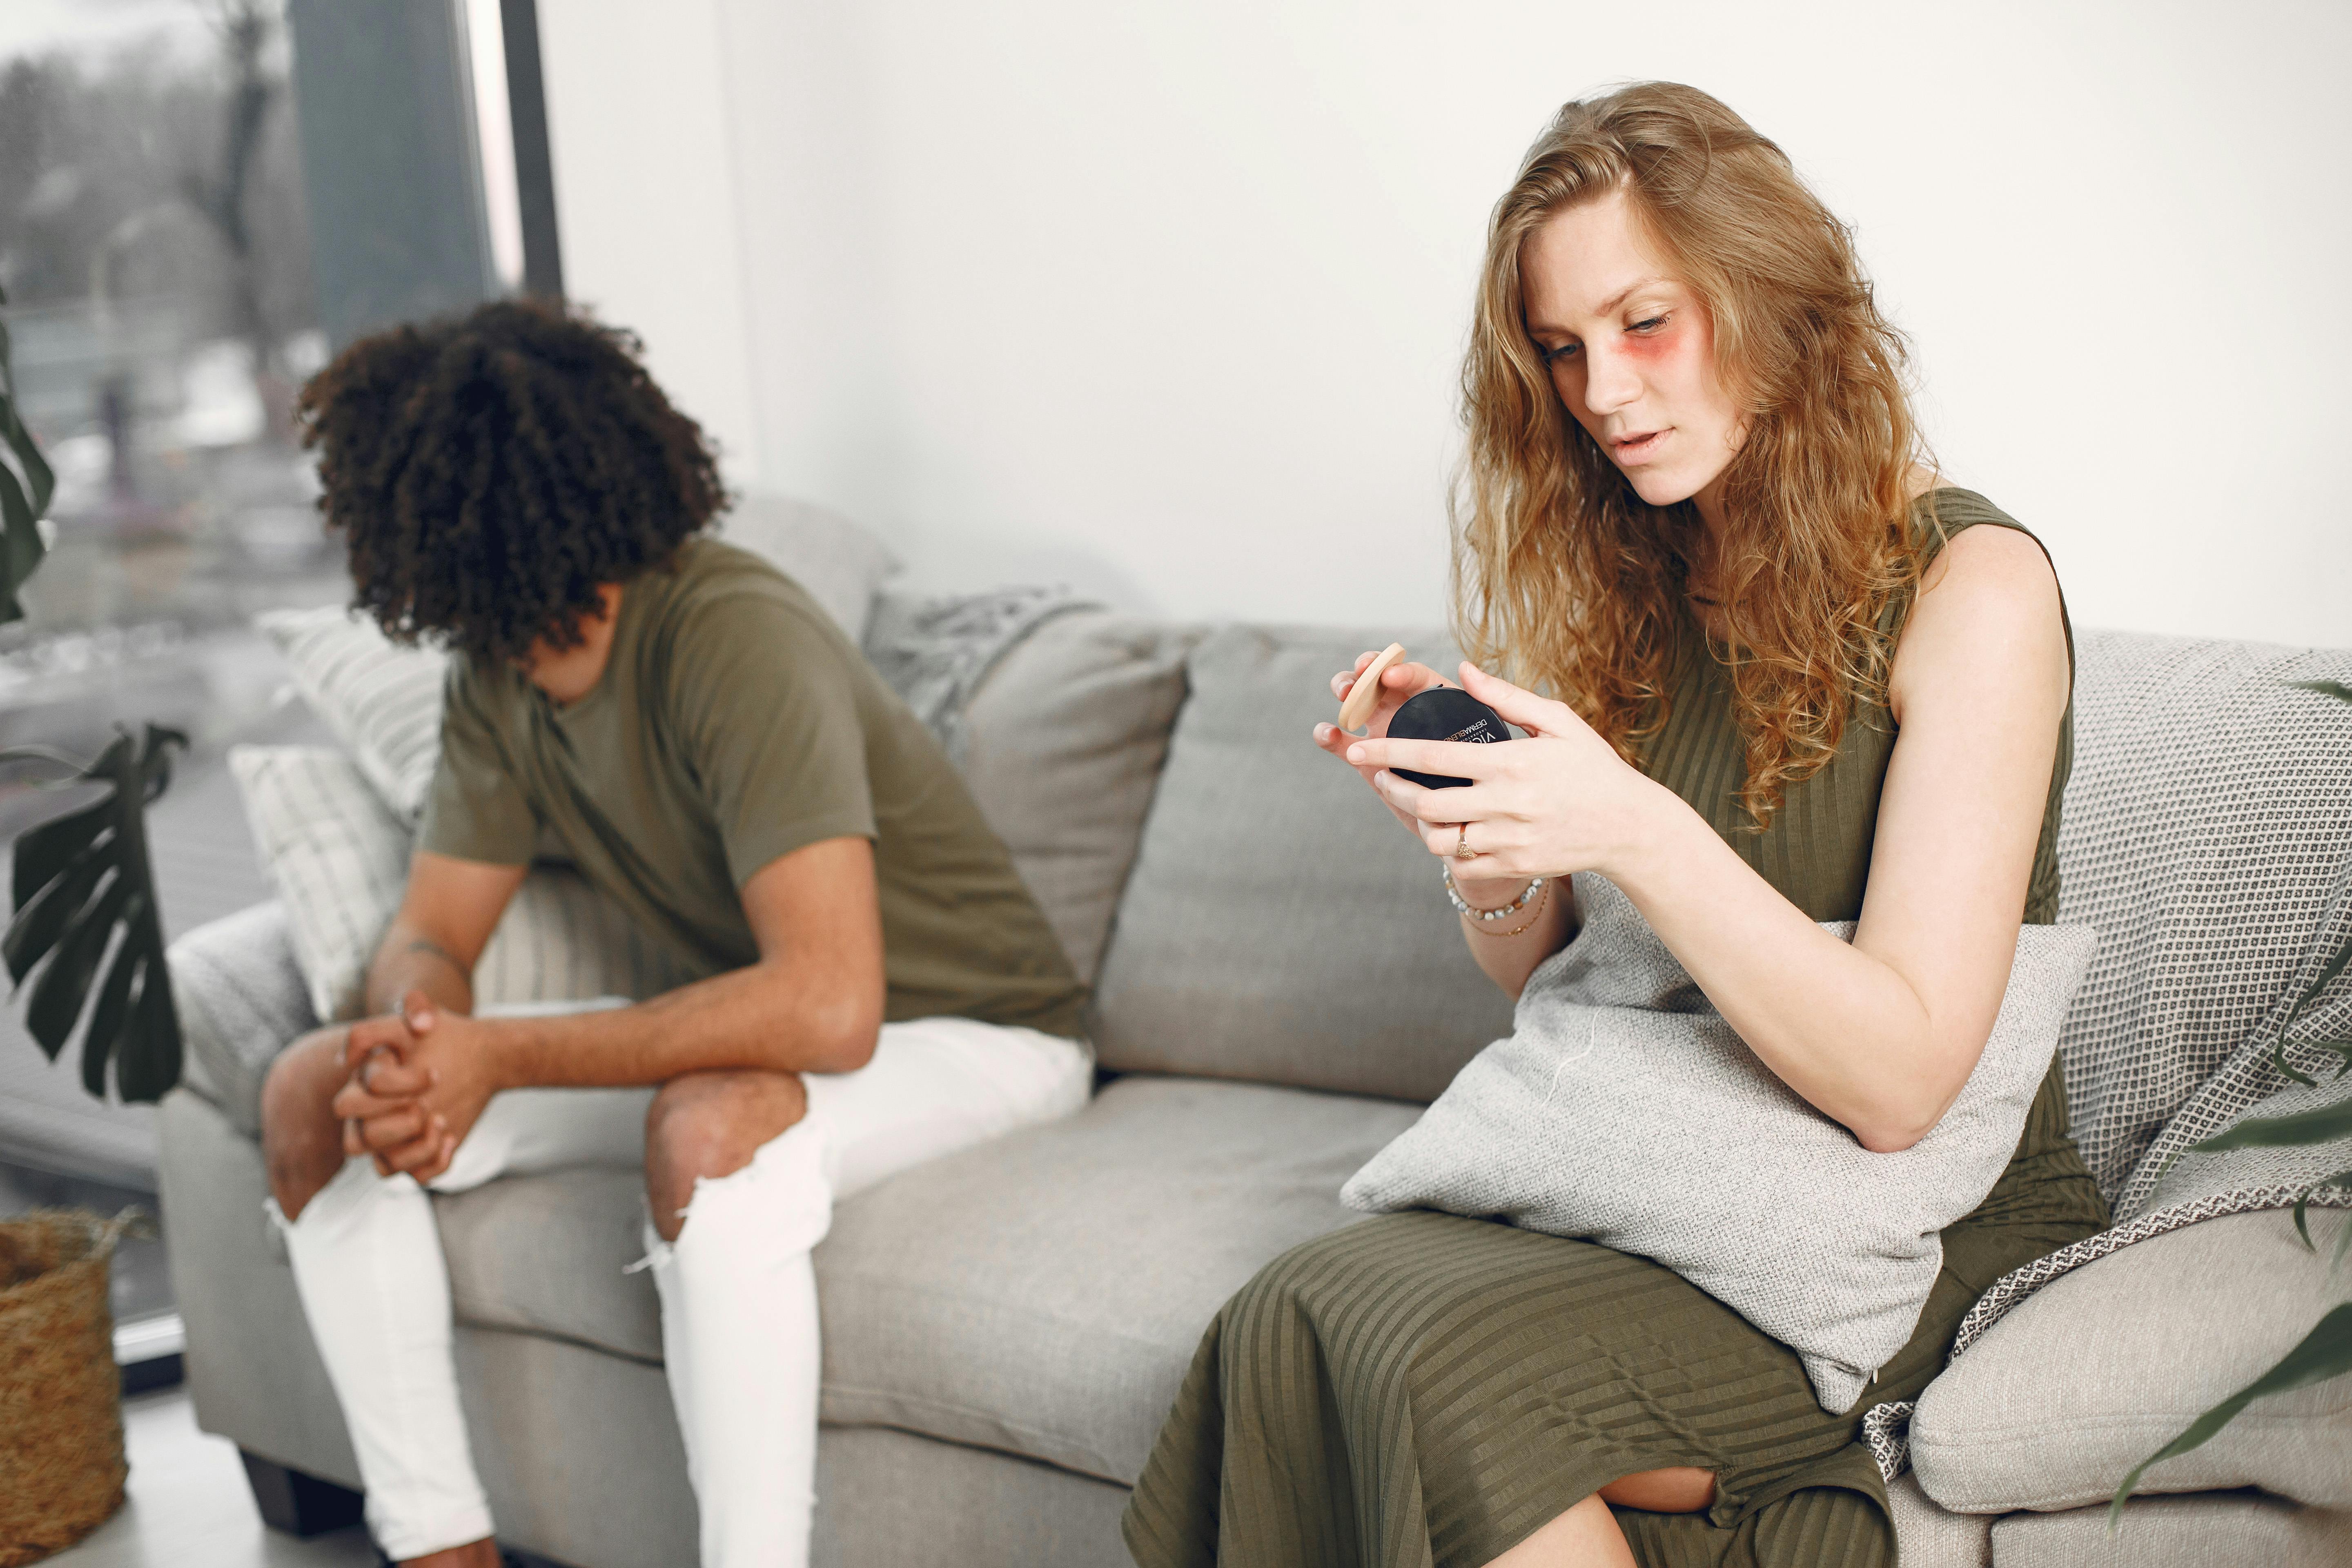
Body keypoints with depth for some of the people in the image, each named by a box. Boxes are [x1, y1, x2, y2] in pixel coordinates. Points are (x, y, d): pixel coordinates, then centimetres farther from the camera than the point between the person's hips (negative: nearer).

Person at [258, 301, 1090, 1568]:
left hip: (973, 1037, -8)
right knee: (316, 1094, -3)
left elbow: (827, 1007, -38)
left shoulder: (737, 640, -29)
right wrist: (416, 1044, -22)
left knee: (709, 1125, -41)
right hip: (741, 1029, 8)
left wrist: (496, 1058, -31)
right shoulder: (498, 669, -3)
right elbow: (430, 936, 3)